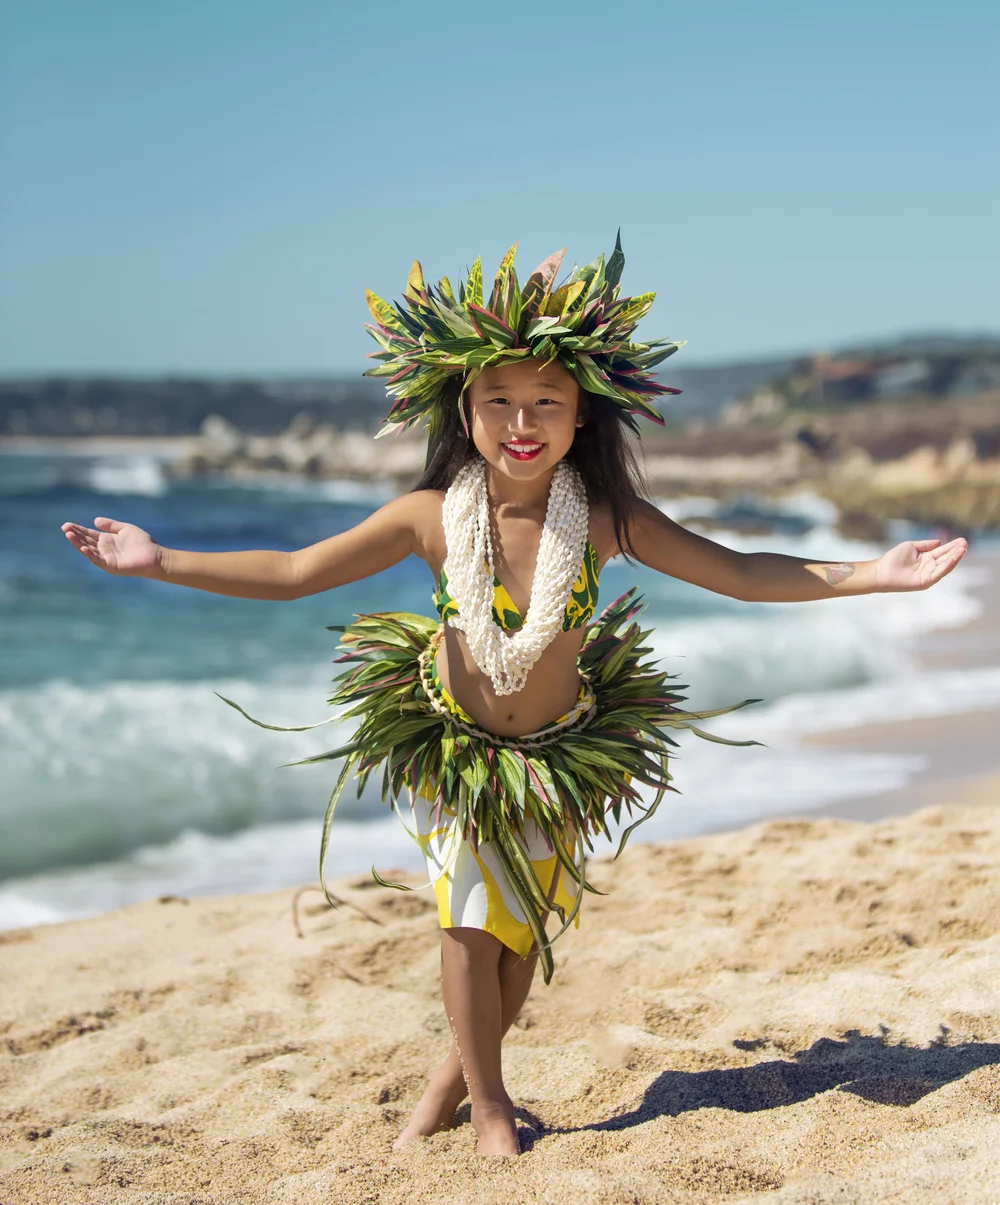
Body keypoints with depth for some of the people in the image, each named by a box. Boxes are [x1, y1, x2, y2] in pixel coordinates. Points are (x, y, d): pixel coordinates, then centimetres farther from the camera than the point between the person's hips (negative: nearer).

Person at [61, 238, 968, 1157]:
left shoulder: (608, 518, -20)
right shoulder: (432, 517, -21)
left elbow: (738, 574, -12)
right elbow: (291, 574, -13)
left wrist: (872, 575, -18)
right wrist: (160, 561, -19)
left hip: (561, 754, 1)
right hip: (453, 745, -1)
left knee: (522, 933, 12)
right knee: (473, 920, 0)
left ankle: (457, 1072, 39)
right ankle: (488, 1099, 25)